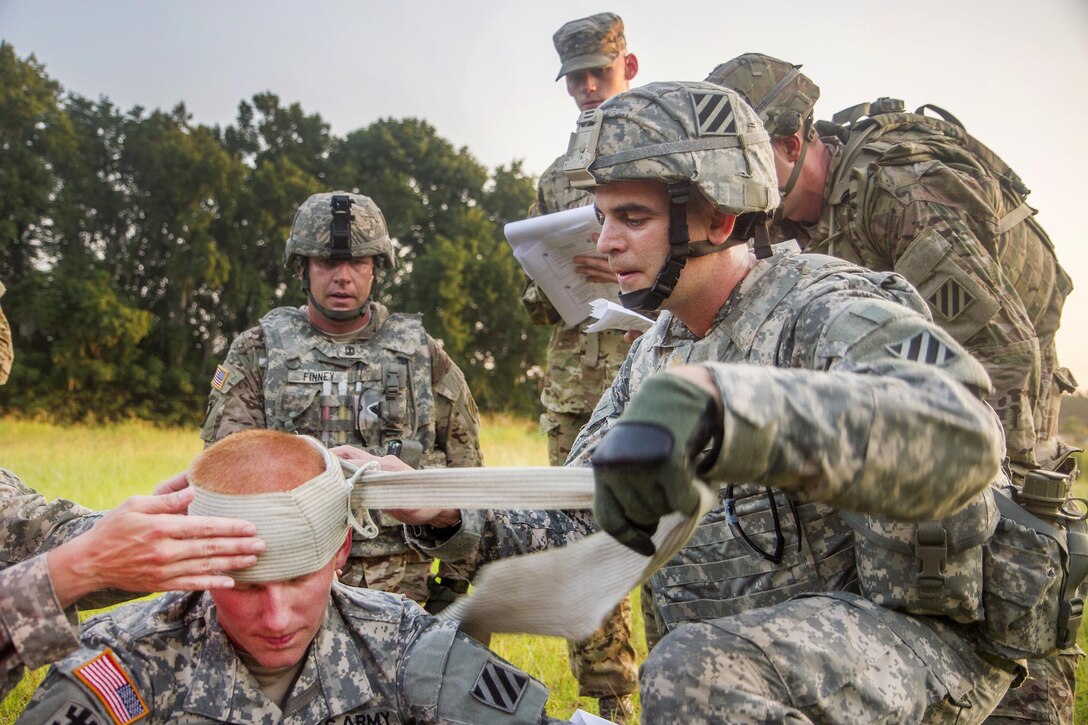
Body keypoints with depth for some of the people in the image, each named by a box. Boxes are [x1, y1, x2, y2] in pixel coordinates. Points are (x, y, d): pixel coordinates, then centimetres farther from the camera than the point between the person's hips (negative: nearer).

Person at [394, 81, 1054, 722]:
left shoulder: (822, 309, -18)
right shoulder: (653, 357, 8)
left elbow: (958, 435, -40)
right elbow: (574, 526, 11)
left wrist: (709, 401, -53)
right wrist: (450, 518, -7)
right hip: (738, 654, 7)